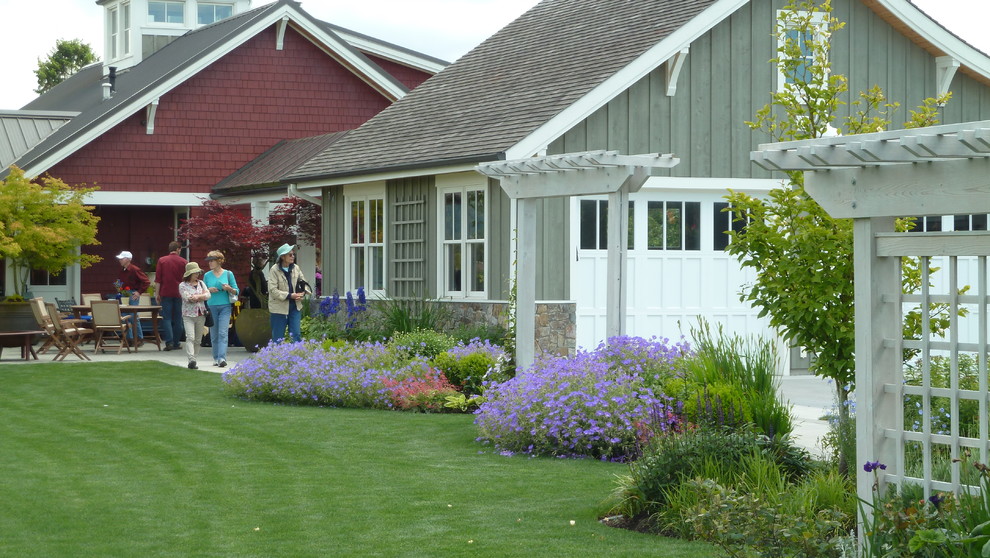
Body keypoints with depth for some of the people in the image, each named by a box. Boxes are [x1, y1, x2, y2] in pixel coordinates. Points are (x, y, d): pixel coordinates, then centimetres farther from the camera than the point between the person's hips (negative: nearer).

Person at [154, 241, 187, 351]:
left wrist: (157, 293, 2)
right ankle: (176, 343, 9)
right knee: (177, 318, 8)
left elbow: (157, 279, -2)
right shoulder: (183, 262, 2)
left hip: (166, 293, -1)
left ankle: (169, 342, -14)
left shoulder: (162, 261, 0)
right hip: (179, 294, 1)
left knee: (166, 318, -1)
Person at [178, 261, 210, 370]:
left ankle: (193, 359, 12)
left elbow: (208, 295, 2)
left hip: (201, 315, 5)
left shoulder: (201, 283, 13)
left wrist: (197, 297, -12)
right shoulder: (183, 285, 0)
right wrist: (202, 295, -5)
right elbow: (187, 298, -14)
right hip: (188, 315, -5)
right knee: (190, 337, -17)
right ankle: (191, 360, -26)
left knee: (197, 339, 6)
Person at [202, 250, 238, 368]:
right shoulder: (207, 275, 8)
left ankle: (222, 358, -19)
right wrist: (209, 290, -8)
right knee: (214, 335, 5)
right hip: (212, 307, 2)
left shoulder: (228, 274, 3)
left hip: (225, 306, -2)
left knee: (223, 333, -12)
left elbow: (237, 291, 7)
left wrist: (229, 289, -13)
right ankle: (216, 358, 14)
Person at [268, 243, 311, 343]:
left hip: (295, 307, 4)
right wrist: (290, 295, -22)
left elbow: (304, 282, 15)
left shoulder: (296, 268, 5)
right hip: (279, 308, -4)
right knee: (278, 337, 4)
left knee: (296, 334, 1)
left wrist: (303, 292, -8)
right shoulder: (274, 270, -11)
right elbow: (273, 290, -16)